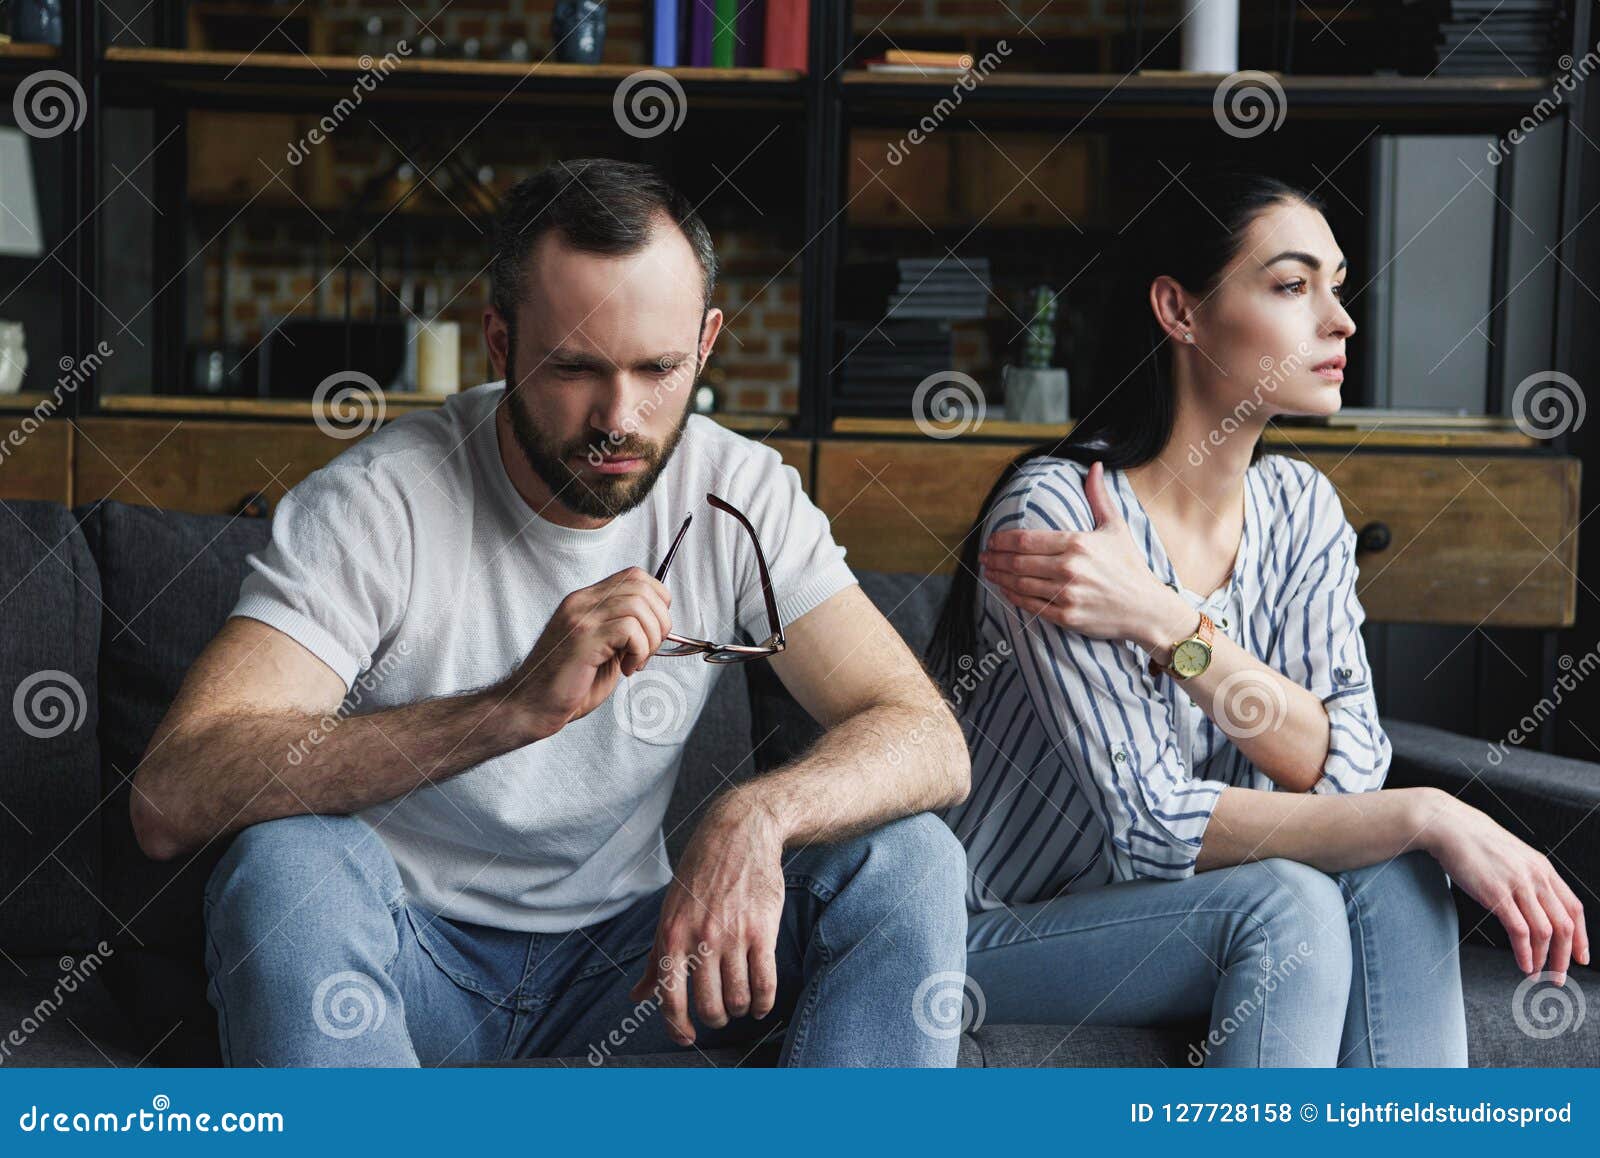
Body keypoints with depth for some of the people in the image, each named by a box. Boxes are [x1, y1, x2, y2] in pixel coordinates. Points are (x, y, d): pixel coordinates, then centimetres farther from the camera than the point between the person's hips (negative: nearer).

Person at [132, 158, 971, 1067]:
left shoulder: (741, 493, -7)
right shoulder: (377, 502, -19)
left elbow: (929, 743, -13)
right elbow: (170, 801, -32)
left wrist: (755, 817, -36)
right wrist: (516, 707, -42)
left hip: (621, 949, 3)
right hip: (403, 954, -3)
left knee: (909, 857, -18)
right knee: (289, 861, -34)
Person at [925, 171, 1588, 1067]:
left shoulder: (1299, 507, 1)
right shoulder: (1053, 508, -21)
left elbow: (1348, 768, -13)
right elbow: (1153, 823, -26)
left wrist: (1165, 624, -26)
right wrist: (1427, 816, -28)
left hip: (1173, 905, 6)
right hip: (1004, 932, -6)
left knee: (1392, 877, -20)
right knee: (1287, 901, -29)